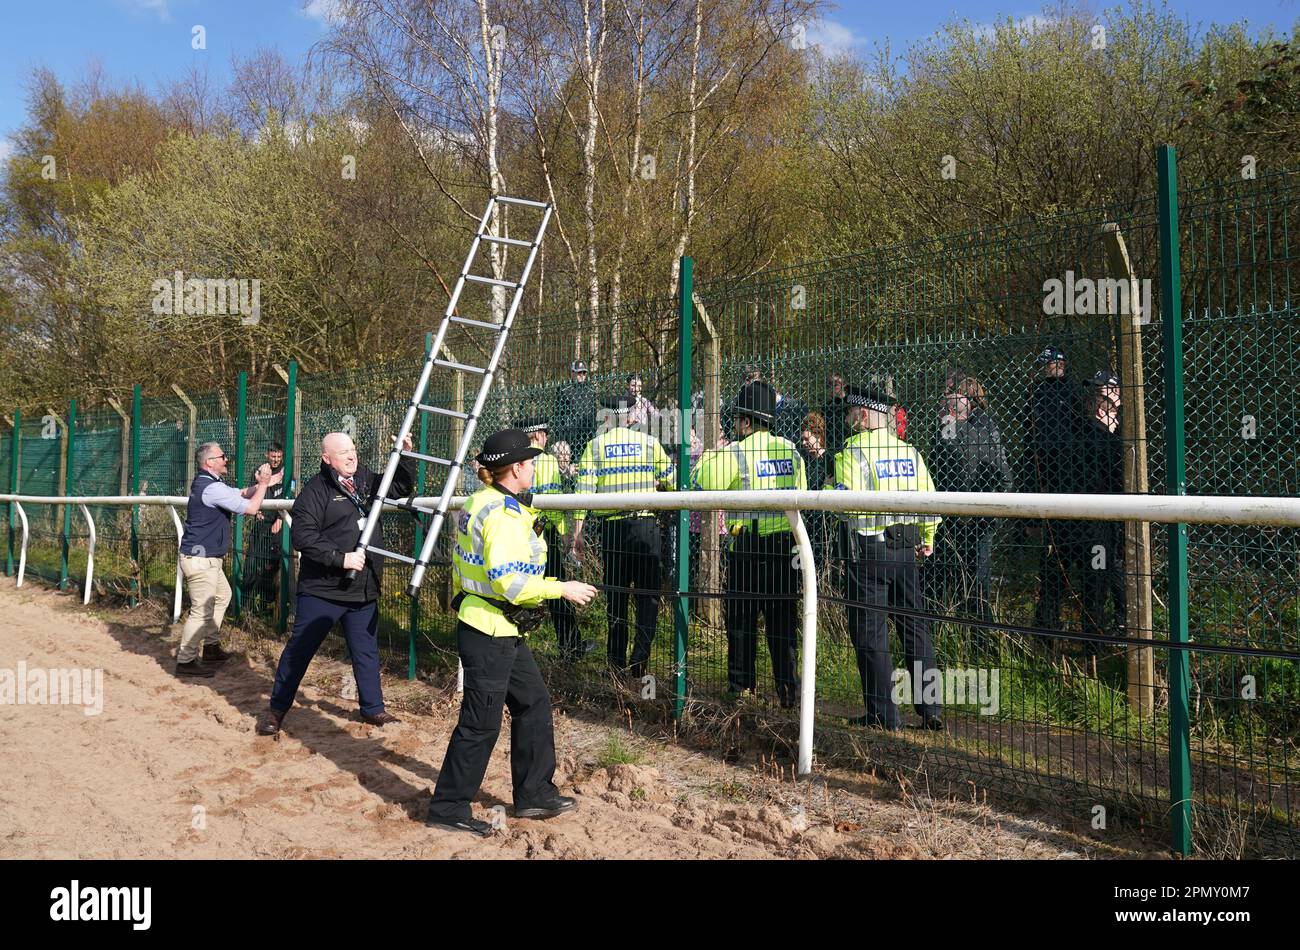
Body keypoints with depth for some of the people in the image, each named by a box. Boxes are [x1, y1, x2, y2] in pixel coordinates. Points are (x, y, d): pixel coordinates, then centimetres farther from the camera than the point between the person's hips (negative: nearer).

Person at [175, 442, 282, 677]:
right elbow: (250, 508, -19)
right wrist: (263, 484, -6)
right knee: (202, 611, -6)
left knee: (222, 595, 25)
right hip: (200, 559, -11)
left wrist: (262, 484, 7)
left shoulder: (204, 482, 12)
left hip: (207, 558, 11)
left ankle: (211, 646, 34)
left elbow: (240, 494, 19)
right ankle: (185, 661, 1)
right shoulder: (212, 488, -21)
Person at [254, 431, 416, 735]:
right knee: (299, 650, 6)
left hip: (364, 591, 6)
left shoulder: (366, 479, 8)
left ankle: (372, 708, 28)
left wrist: (405, 457, 7)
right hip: (322, 590, -6)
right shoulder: (316, 490, -13)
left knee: (366, 651, 15)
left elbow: (401, 487, 23)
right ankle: (277, 709, 20)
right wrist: (341, 558, -23)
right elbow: (303, 536, -21)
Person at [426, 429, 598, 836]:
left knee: (533, 702, 17)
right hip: (491, 631, -11)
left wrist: (464, 600, 26)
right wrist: (561, 588, -19)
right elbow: (509, 581, -28)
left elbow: (460, 564, 17)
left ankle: (534, 794, 27)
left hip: (503, 631, 11)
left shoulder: (478, 503, 11)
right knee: (481, 722, 0)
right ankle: (448, 807, 14)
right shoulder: (503, 514, -21)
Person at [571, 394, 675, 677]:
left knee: (616, 594, 11)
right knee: (648, 593, 6)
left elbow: (584, 489, -2)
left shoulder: (595, 446, 4)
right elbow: (671, 482, 5)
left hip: (612, 526, 1)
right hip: (646, 524, -1)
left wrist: (579, 532, 0)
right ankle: (640, 658, -2)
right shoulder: (649, 442, 3)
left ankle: (616, 660, 16)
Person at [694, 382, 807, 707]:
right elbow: (801, 496, 15)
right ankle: (788, 685, 10)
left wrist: (707, 457, 9)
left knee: (741, 618, 7)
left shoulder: (735, 453, -11)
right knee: (782, 618, 10)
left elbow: (699, 482, -7)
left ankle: (741, 686, 13)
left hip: (748, 548, -4)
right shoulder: (791, 451, 7)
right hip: (786, 545, 5)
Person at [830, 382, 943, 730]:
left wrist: (830, 488, 1)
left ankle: (883, 713, 4)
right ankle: (930, 709, 14)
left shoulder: (853, 450, -9)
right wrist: (928, 539, 24)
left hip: (868, 548, -6)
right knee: (915, 626, 12)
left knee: (869, 630, 2)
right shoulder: (908, 450, 10)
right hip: (905, 548, 6)